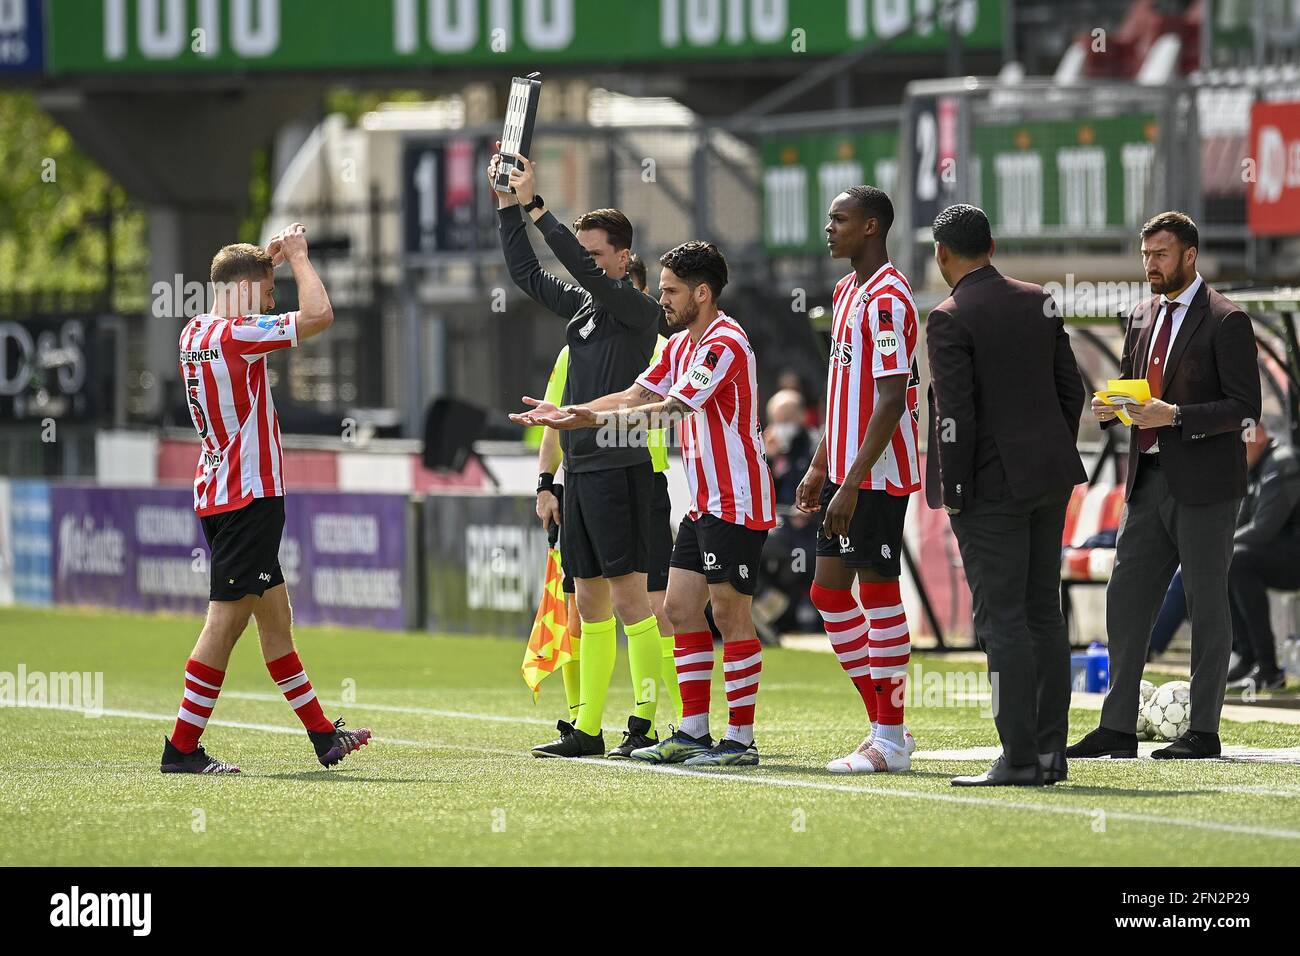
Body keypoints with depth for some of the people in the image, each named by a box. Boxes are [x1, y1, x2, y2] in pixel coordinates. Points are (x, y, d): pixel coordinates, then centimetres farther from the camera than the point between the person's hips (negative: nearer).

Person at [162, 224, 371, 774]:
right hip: (247, 498, -10)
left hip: (219, 495, 10)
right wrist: (297, 255, -5)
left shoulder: (195, 333, 11)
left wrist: (268, 260, 25)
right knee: (227, 620, -8)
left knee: (274, 614, 15)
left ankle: (321, 734, 22)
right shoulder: (235, 335, -17)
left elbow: (242, 295, 36)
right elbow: (319, 314, -18)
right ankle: (182, 749, -8)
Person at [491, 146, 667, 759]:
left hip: (620, 468, -9)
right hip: (580, 470, 9)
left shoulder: (639, 311, -8)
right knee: (590, 602, 9)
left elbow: (583, 268, -21)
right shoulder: (581, 307, 15)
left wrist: (536, 205, -21)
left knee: (628, 597, -9)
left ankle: (646, 724, -8)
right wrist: (509, 206, 11)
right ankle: (587, 730, 11)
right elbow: (526, 273, 21)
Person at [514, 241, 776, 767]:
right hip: (704, 502, 10)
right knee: (681, 607, 7)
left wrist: (594, 419, -27)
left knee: (730, 611, -8)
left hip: (736, 502, -10)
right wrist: (565, 413, 6)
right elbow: (636, 397, 15)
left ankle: (740, 739, -6)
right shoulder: (681, 345, 15)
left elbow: (671, 411, -24)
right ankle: (693, 732, 11)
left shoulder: (725, 344, -17)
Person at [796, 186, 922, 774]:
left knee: (878, 592, -4)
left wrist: (852, 483, -23)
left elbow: (892, 400, -21)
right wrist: (820, 468, 20)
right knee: (829, 592, 10)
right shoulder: (848, 291, 15)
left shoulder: (887, 299, -16)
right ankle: (884, 724, 17)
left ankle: (890, 741, 2)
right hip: (847, 469, 10)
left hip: (878, 474, -10)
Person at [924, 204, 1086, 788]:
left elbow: (954, 414, -17)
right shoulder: (1040, 303, 9)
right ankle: (1050, 751, 12)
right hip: (1049, 477, 7)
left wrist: (954, 493, -9)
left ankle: (1020, 758, -8)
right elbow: (1071, 390, 12)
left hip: (992, 484, -7)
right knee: (1044, 613, 11)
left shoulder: (951, 319, -12)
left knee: (1002, 620, -6)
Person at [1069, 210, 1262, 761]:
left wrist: (1175, 416, -22)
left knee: (1206, 603, 0)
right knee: (1126, 598, 4)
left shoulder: (1225, 321, -8)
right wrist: (1110, 407, 0)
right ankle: (1117, 729, 8)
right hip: (1150, 482, 7)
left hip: (1204, 486, -7)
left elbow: (1244, 409, -12)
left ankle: (1204, 730, 5)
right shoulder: (1143, 316, 14)